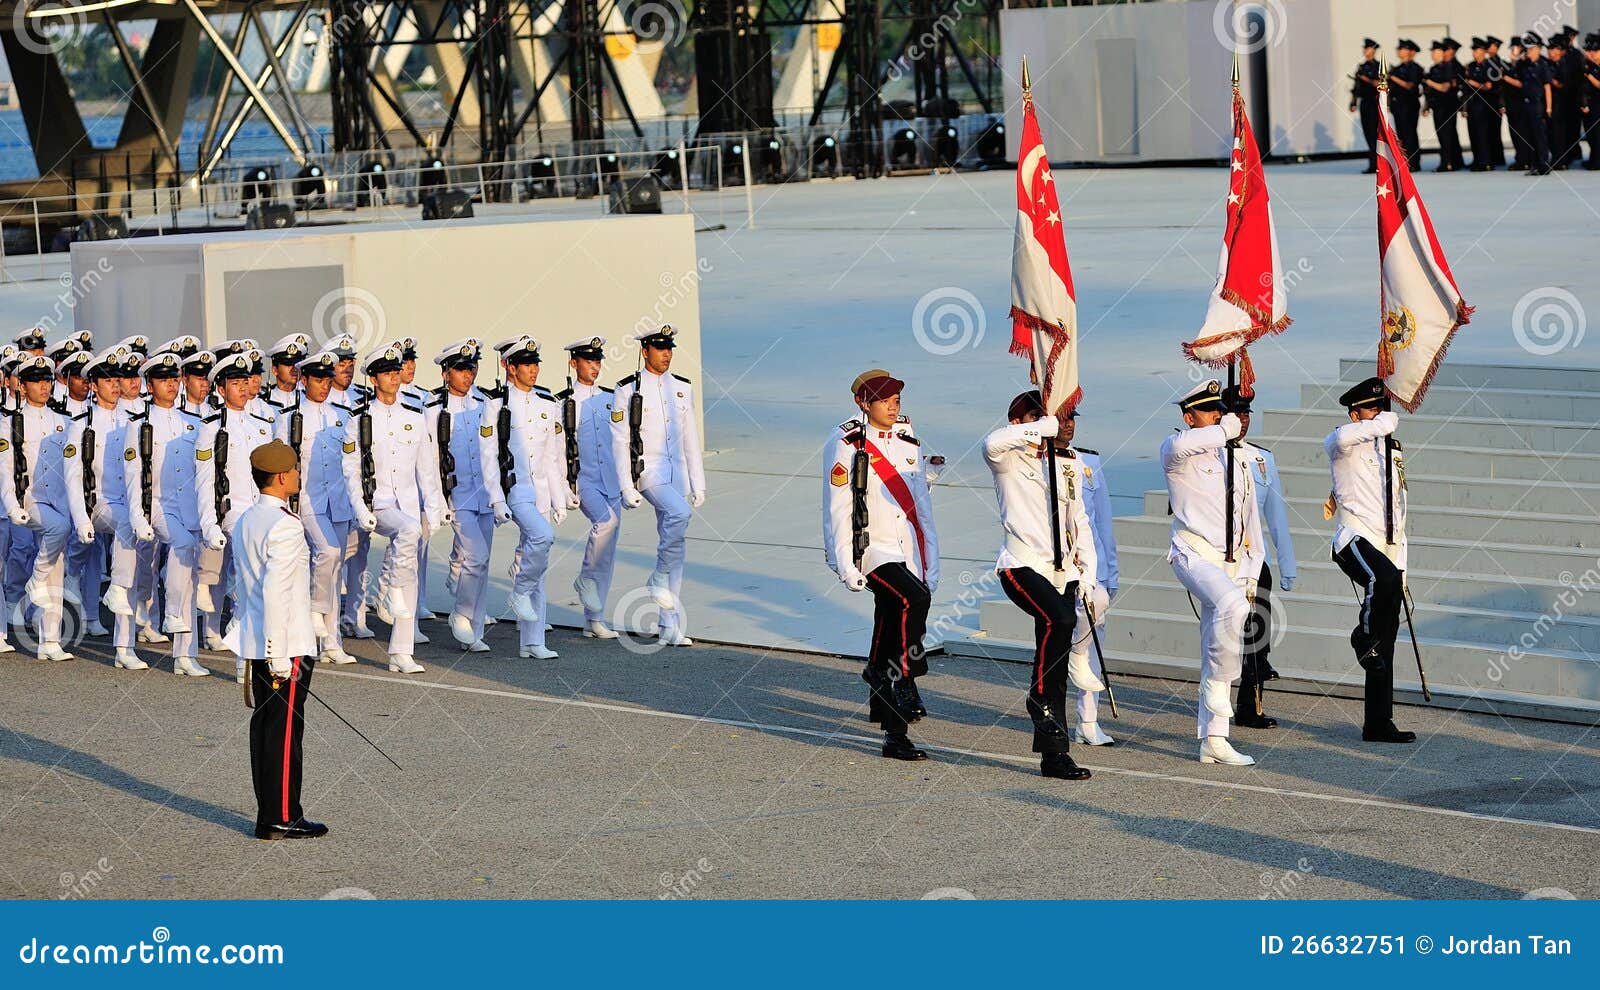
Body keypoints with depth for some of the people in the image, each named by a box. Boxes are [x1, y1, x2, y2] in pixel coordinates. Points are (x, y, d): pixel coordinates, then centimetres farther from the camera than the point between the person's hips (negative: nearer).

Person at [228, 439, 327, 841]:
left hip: (256, 644, 9)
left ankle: (268, 814, 17)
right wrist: (278, 656, -20)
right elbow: (274, 592, -22)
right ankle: (282, 819, -1)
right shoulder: (285, 525, -17)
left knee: (264, 727, 12)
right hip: (288, 646, -9)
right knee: (285, 731, -4)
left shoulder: (245, 521, 13)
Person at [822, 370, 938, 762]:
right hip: (872, 550, -6)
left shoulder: (908, 444, 15)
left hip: (908, 552, 6)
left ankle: (894, 734, 16)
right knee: (914, 598, -31)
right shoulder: (847, 446, -5)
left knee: (890, 633, 8)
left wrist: (931, 563, 16)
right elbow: (837, 509, -8)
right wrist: (846, 564, -14)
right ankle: (903, 677, -17)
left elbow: (922, 505, 19)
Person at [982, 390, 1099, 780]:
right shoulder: (1008, 459, -1)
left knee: (1058, 670, 4)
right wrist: (1043, 428, -23)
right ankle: (1039, 697, -14)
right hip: (1022, 566, -6)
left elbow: (1079, 520, 19)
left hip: (1062, 572, 6)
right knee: (1059, 619, -33)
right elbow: (993, 443, -27)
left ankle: (1054, 753, 6)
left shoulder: (1068, 463, 16)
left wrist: (1088, 571, 10)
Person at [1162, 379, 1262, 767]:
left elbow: (1251, 521, 23)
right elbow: (1179, 447, -31)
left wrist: (1252, 574, 16)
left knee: (1214, 658, 6)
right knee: (1233, 607, -36)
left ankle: (1213, 741, 8)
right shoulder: (1178, 453, -2)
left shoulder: (1236, 461, 20)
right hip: (1195, 555, -7)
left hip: (1232, 563, 7)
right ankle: (1221, 683, -21)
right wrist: (1223, 432, -20)